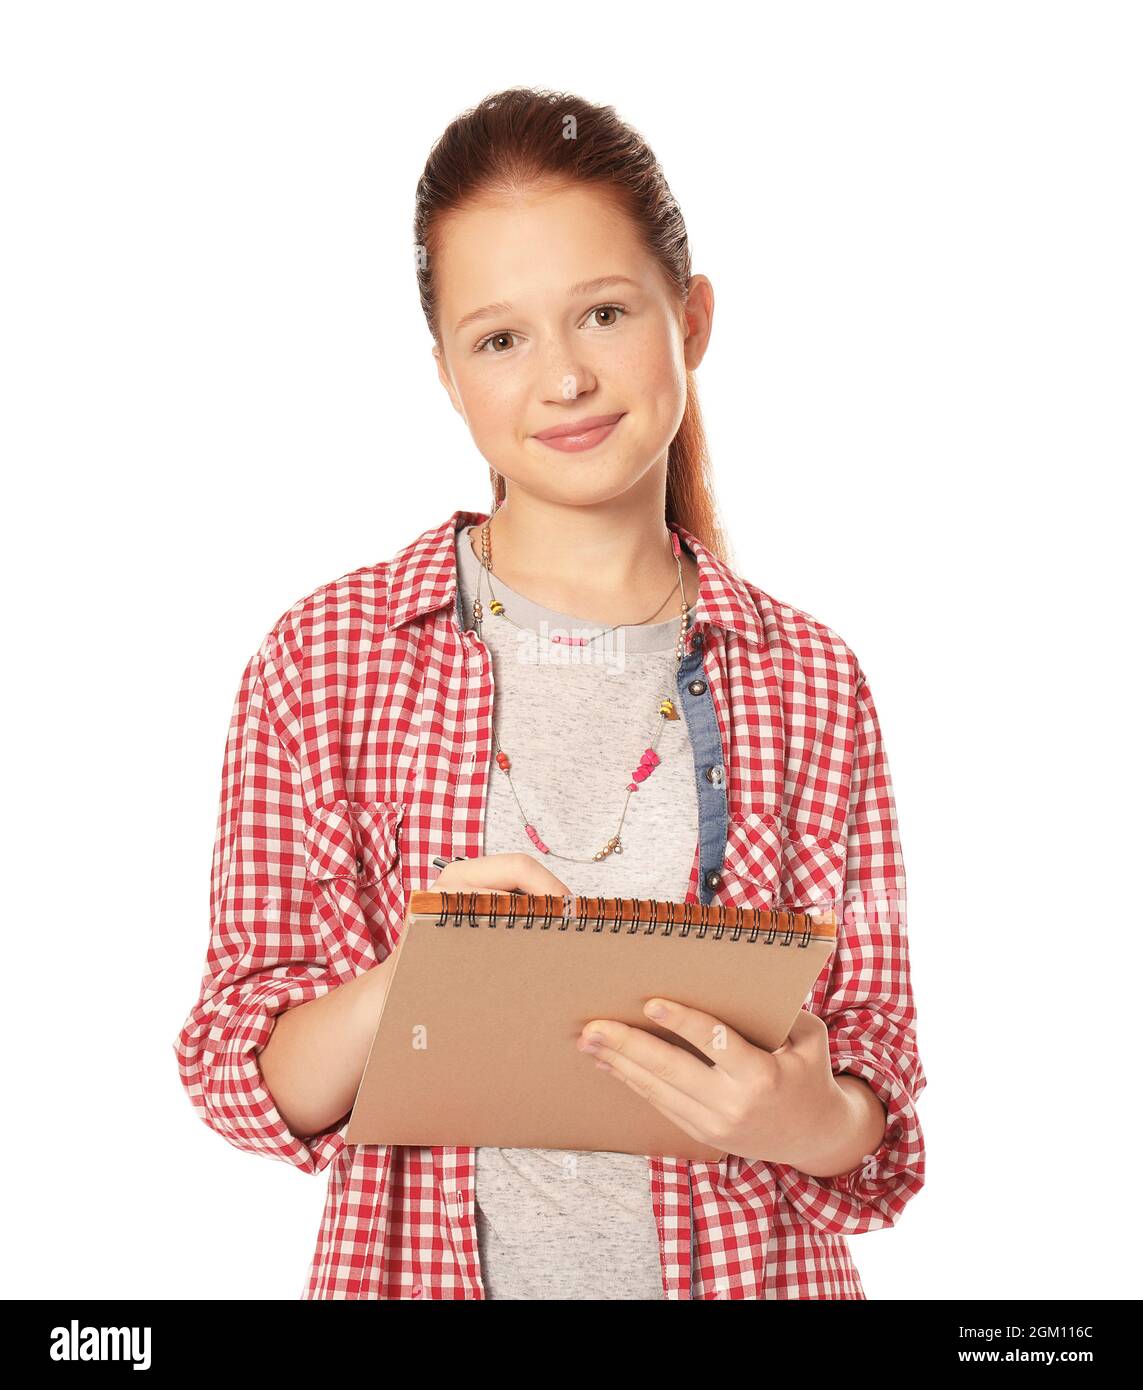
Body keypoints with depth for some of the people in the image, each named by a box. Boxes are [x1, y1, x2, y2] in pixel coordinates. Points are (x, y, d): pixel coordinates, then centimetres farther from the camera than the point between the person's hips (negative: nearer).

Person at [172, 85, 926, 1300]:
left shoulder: (808, 681, -4)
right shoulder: (321, 659, -6)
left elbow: (874, 1054, -1)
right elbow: (244, 1080, -6)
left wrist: (813, 1123, -21)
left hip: (744, 1268, 1)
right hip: (423, 1264, 0)